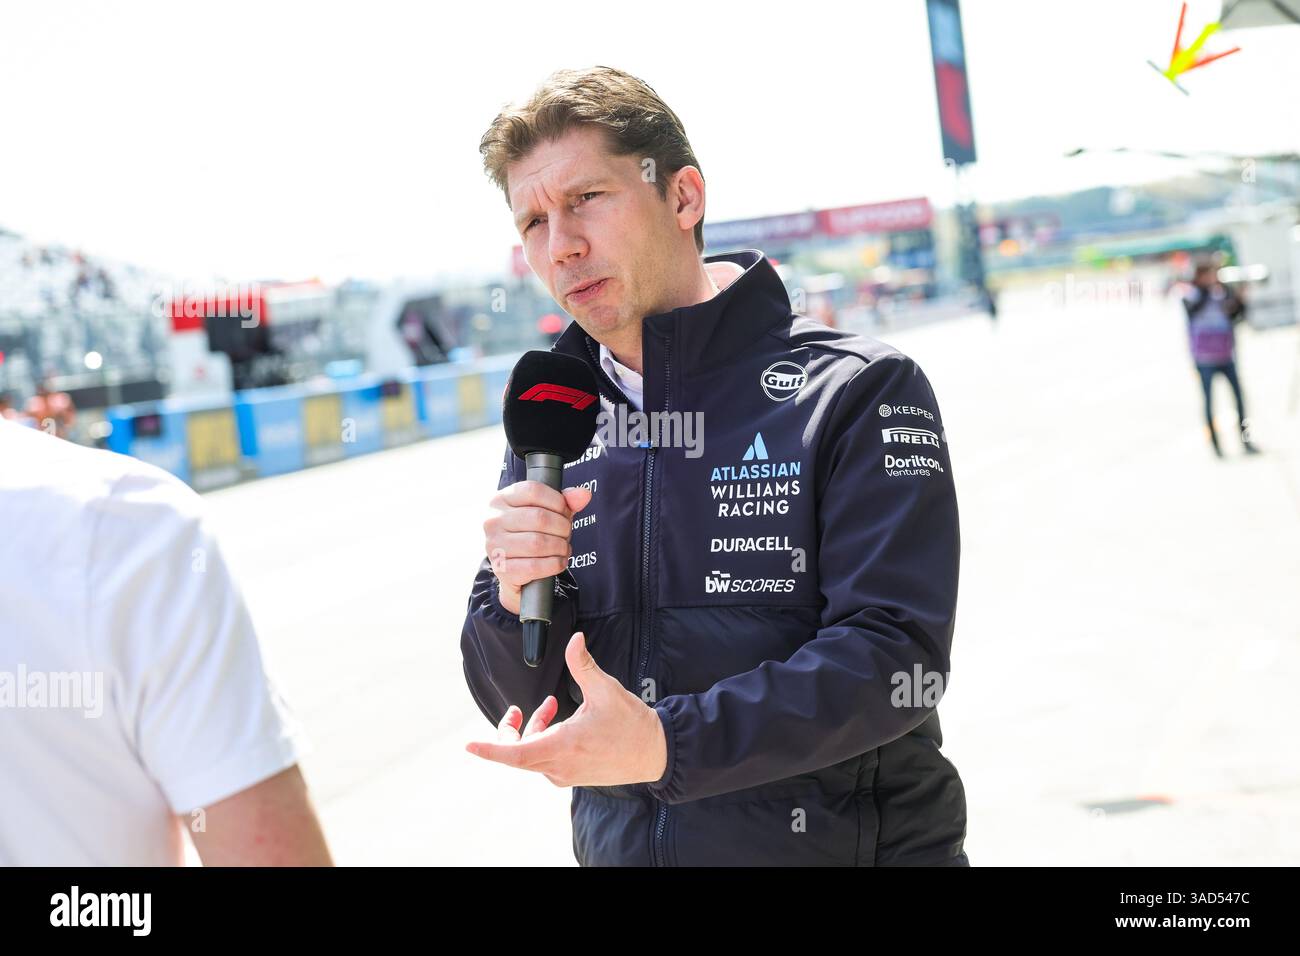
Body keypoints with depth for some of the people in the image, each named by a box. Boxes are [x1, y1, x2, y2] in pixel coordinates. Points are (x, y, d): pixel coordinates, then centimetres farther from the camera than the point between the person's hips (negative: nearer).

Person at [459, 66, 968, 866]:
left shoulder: (856, 391, -11)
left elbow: (895, 655, -20)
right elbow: (522, 707, 4)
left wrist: (667, 745, -30)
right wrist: (515, 598, -17)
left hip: (849, 841, -4)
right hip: (620, 846, 4)